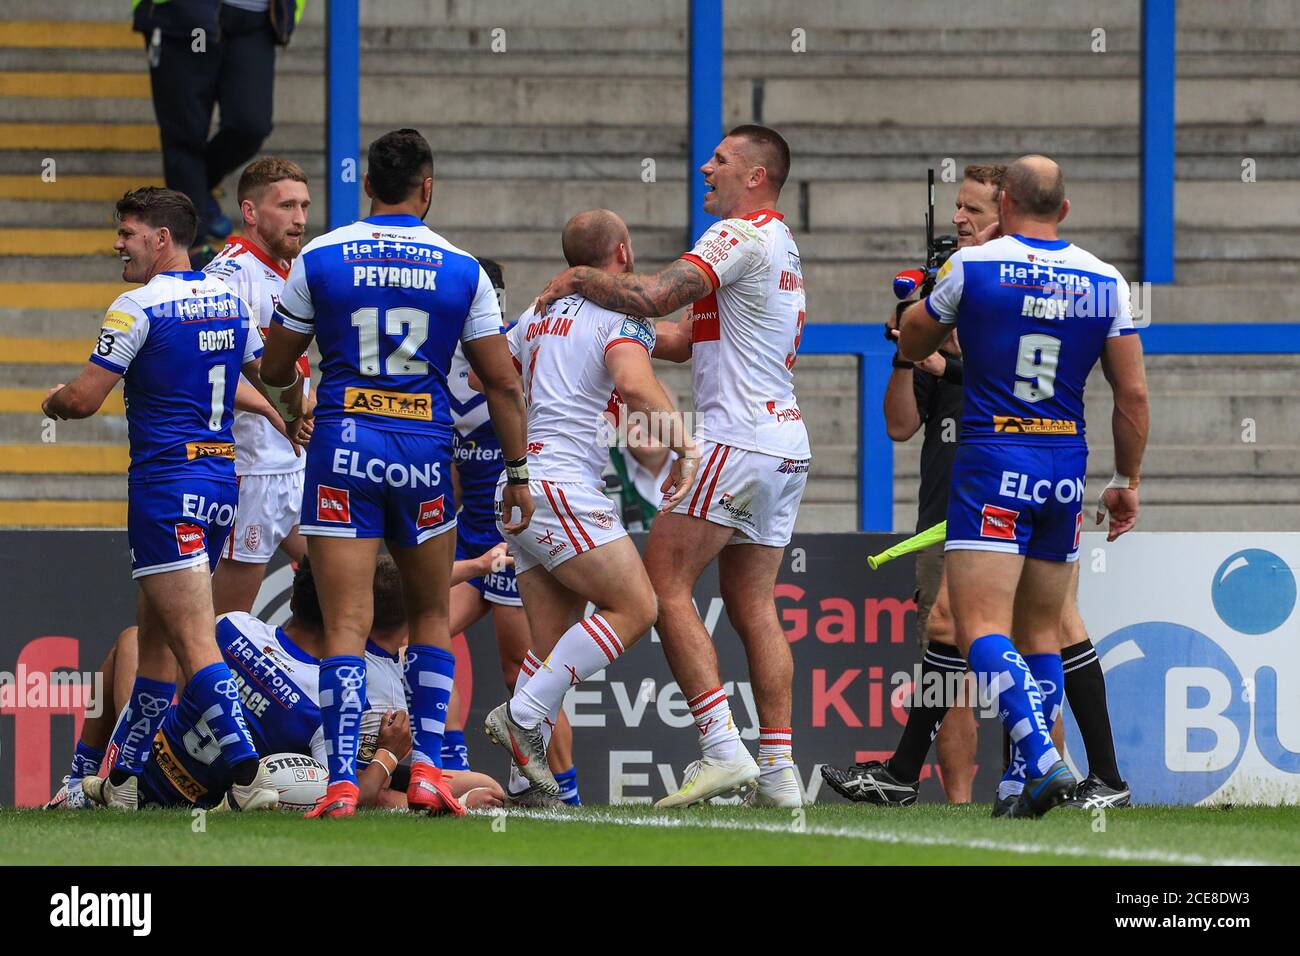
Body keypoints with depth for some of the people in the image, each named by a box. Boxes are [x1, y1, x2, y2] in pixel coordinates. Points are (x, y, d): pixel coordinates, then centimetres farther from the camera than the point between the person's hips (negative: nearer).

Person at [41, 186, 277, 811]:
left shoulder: (139, 307, -12)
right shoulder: (229, 300, 10)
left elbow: (83, 400, -11)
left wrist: (52, 402, 9)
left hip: (167, 486, -8)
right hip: (223, 477, 8)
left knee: (194, 641, -11)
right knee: (155, 635, 15)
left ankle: (249, 774, -21)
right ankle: (123, 777, 19)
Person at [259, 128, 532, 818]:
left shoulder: (320, 258, 3)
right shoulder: (462, 270, 4)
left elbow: (275, 367, 12)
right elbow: (502, 382, 5)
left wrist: (292, 407, 35)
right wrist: (518, 474, 14)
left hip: (342, 449, -1)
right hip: (424, 452, 1)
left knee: (346, 625, -3)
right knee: (431, 615, 18)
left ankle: (342, 782, -14)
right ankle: (426, 769, 9)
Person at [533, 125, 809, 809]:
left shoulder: (744, 235, -9)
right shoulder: (780, 246, 22)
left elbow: (654, 296, -20)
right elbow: (683, 338, 23)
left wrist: (578, 281, -5)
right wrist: (599, 316, 16)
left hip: (736, 439, -10)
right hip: (786, 445, 10)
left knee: (665, 585, -8)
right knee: (752, 606, 8)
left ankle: (722, 748, -17)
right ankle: (778, 770, 2)